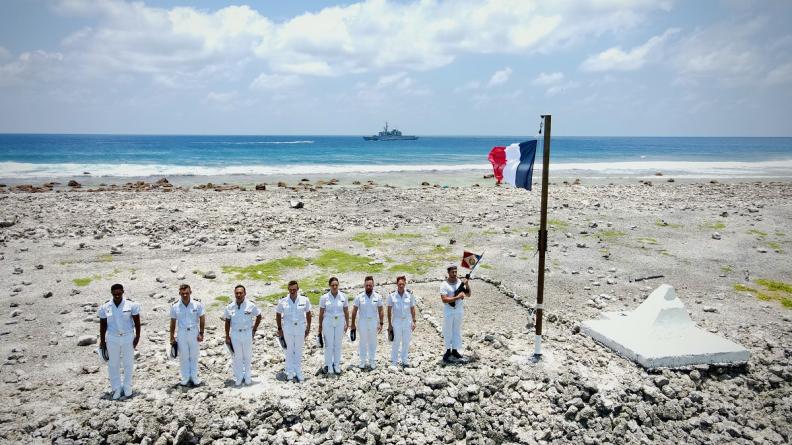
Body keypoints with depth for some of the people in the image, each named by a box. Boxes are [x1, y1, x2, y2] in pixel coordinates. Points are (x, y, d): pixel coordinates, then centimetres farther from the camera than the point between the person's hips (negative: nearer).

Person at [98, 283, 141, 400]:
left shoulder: (131, 305, -8)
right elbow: (102, 325, 4)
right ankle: (116, 388, 19)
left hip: (128, 337, -1)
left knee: (128, 363, 8)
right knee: (113, 364, 6)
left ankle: (127, 387, 24)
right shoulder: (105, 307, -3)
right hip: (112, 338, 1)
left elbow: (137, 322, -3)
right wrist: (102, 341, 5)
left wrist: (137, 337, -6)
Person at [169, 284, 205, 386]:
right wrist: (172, 337, 4)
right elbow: (173, 322, 3)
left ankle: (194, 376, 20)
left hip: (194, 332, -1)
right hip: (181, 333, 1)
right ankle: (185, 377, 21)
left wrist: (201, 333, -5)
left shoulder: (197, 304, -9)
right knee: (183, 356, 8)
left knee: (194, 356, 8)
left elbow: (202, 319, -3)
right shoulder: (175, 306, -5)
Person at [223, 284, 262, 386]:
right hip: (235, 334, 1)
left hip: (247, 333, -1)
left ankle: (248, 377, 25)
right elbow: (227, 322, 4)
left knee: (248, 356, 10)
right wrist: (227, 336, 4)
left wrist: (254, 330, 2)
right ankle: (238, 377, 24)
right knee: (237, 357, 10)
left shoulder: (250, 305, -10)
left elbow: (259, 316, 4)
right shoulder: (230, 307, -6)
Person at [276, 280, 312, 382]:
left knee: (299, 351, 10)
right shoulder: (283, 301, -7)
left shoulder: (304, 300, -6)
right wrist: (279, 329, 4)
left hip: (300, 327, 0)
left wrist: (308, 327, 7)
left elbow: (308, 313, 6)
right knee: (289, 350, 8)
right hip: (288, 328, 0)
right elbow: (278, 315, 5)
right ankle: (290, 372, 21)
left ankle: (298, 372, 20)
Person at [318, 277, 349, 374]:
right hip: (328, 322, -2)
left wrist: (347, 323, 4)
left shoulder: (343, 296, -3)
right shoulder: (324, 297, -7)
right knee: (329, 344, 2)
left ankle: (336, 364, 22)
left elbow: (346, 311, 4)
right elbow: (321, 313, 0)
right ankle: (328, 365, 15)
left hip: (339, 322, 2)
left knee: (338, 344, 9)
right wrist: (320, 326, 2)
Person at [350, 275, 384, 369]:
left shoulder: (377, 297, -3)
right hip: (362, 322, 0)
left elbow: (380, 311, 2)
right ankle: (363, 361, 17)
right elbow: (354, 311, 1)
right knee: (363, 342, 7)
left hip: (374, 322, 0)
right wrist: (353, 323, 0)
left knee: (373, 342, 8)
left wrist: (381, 323, -2)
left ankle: (372, 361, 18)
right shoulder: (359, 297, -5)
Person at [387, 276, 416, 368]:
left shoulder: (410, 296, 0)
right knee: (396, 342, 2)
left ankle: (405, 360, 18)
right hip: (396, 321, -1)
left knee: (406, 342, 8)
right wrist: (389, 323, 1)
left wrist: (414, 321, 1)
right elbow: (389, 310, 2)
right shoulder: (392, 296, -3)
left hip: (407, 321, 1)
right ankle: (394, 361, 12)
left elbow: (412, 309, 6)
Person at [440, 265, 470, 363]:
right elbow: (444, 300, -20)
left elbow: (468, 294, 2)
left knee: (457, 331, 12)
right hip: (448, 312, -4)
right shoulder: (444, 285, -13)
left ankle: (455, 350, 23)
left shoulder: (460, 282, -1)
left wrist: (467, 285, -15)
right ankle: (448, 350, 21)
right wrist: (457, 297, -26)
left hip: (459, 311, 4)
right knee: (448, 331, 7)